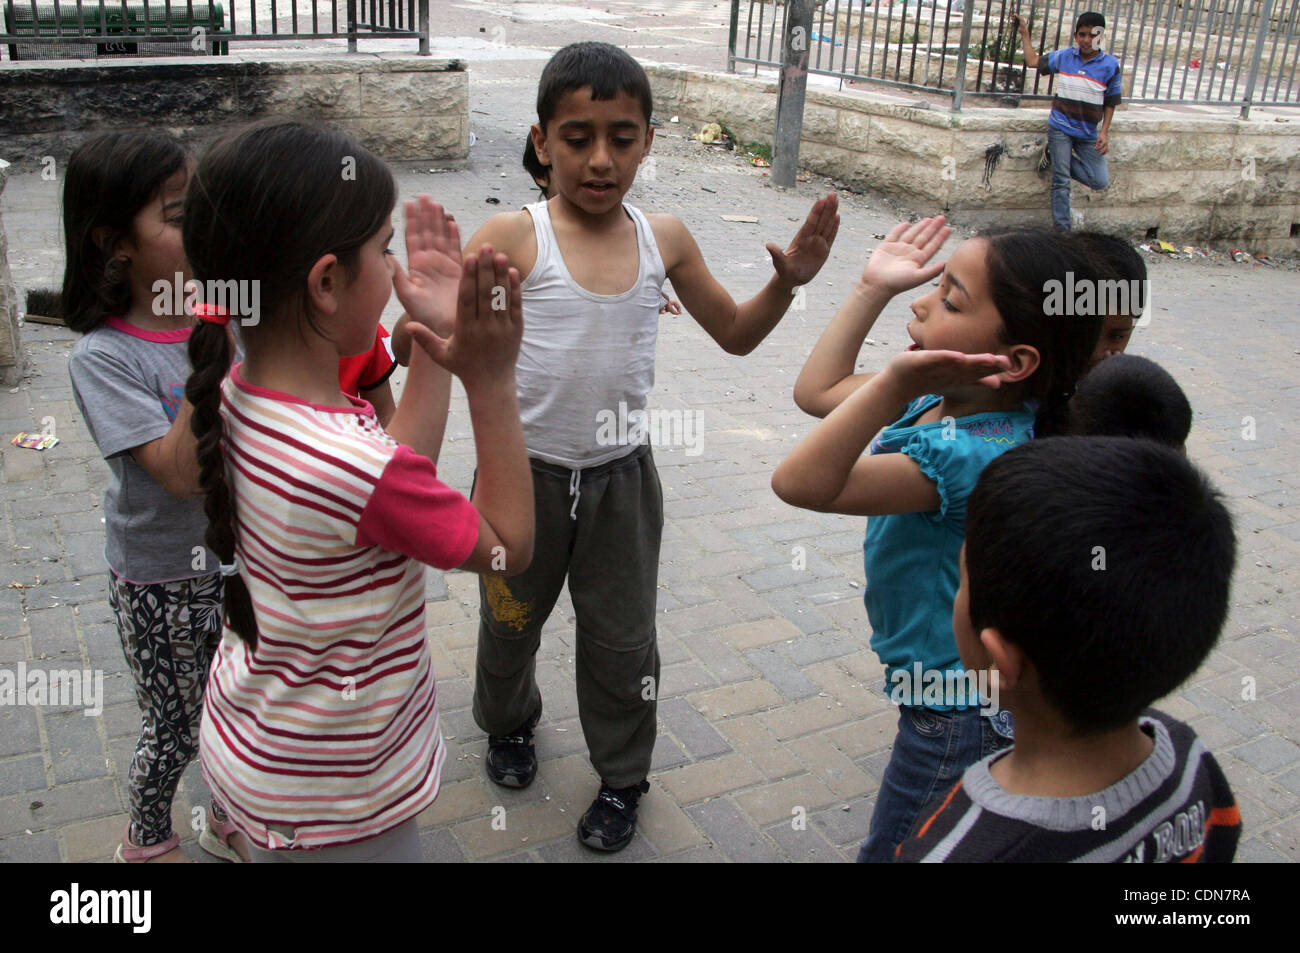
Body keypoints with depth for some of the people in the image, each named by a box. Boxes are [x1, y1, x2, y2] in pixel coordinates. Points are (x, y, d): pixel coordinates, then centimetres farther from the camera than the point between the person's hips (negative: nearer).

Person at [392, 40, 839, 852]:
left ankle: (623, 778, 37)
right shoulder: (514, 237, -15)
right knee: (511, 622, 21)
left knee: (623, 637, 13)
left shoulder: (663, 238, -4)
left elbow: (735, 332, 10)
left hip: (621, 475, 2)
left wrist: (787, 281, -8)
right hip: (525, 473, -1)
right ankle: (510, 723, 53)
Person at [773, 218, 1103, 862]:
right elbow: (817, 391, 8)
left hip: (965, 721, -9)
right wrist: (872, 288, 2)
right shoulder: (940, 401, -6)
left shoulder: (972, 455, -34)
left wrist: (895, 385, -49)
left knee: (892, 853, 12)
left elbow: (802, 483, -40)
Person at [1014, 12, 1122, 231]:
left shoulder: (1110, 65, -3)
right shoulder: (1064, 56, 1)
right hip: (1061, 128, -1)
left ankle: (1055, 157, 14)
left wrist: (1104, 132, -5)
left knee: (1100, 180, -5)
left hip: (1089, 133, 1)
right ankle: (1063, 229, 8)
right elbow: (1033, 61, 13)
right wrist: (1025, 34, 12)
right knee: (1061, 181, -3)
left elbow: (1110, 103, 3)